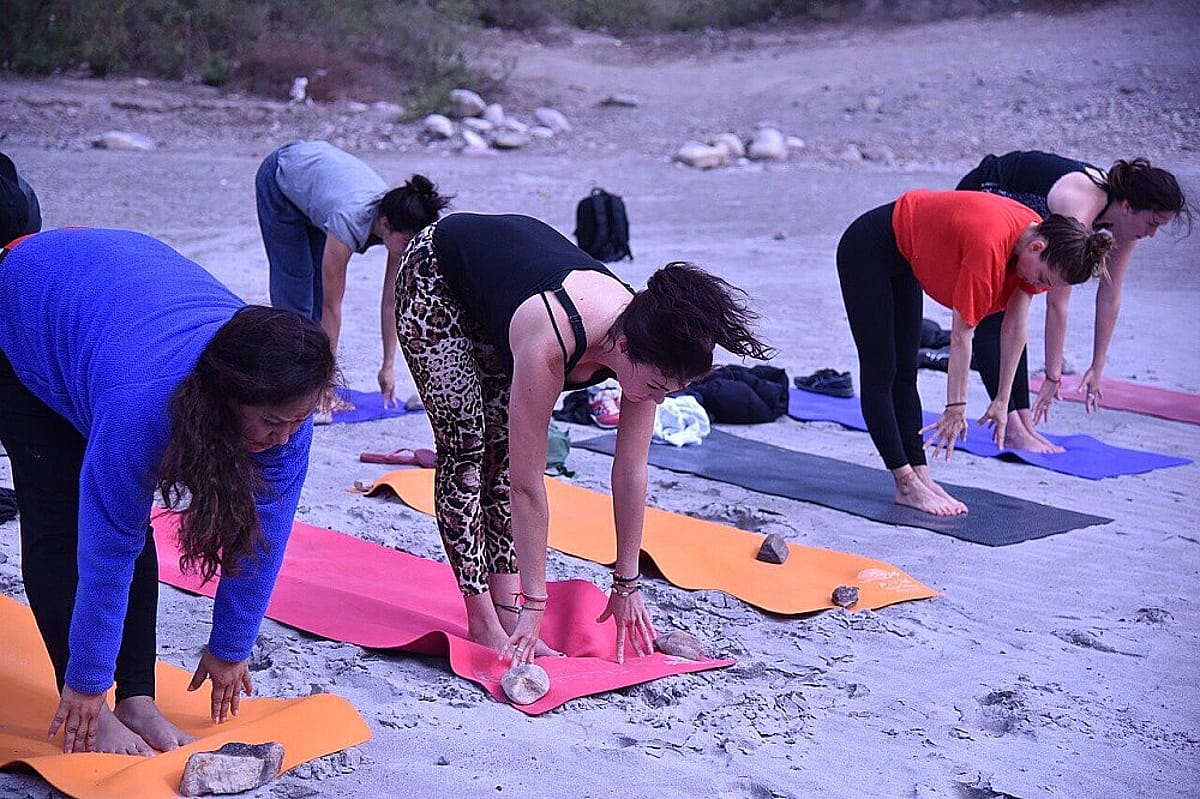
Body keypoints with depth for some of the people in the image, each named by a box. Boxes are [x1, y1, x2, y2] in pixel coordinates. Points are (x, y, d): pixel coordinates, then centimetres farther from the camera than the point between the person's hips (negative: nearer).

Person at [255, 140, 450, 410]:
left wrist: (388, 366, -16)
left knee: (321, 284, -1)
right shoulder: (350, 221, -42)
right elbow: (332, 306, -34)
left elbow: (392, 302, -18)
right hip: (280, 178, -5)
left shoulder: (400, 226, -26)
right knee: (295, 284, -9)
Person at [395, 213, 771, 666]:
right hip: (432, 276, -6)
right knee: (466, 443, -12)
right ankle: (483, 624, -8)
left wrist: (626, 586, -9)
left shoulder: (644, 341, -25)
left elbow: (631, 472, -15)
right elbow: (527, 485, -37)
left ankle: (505, 607, 2)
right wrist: (535, 605, -31)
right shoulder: (549, 344, -43)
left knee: (503, 445, -2)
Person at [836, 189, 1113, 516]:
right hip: (866, 250, -9)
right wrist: (956, 408, -23)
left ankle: (920, 477, 8)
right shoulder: (989, 244, -37)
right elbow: (961, 333, -30)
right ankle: (907, 486, -6)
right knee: (880, 375, -5)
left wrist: (1002, 400, -1)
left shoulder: (1035, 236, -12)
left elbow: (1015, 325, -4)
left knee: (905, 374, 7)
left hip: (902, 255, 9)